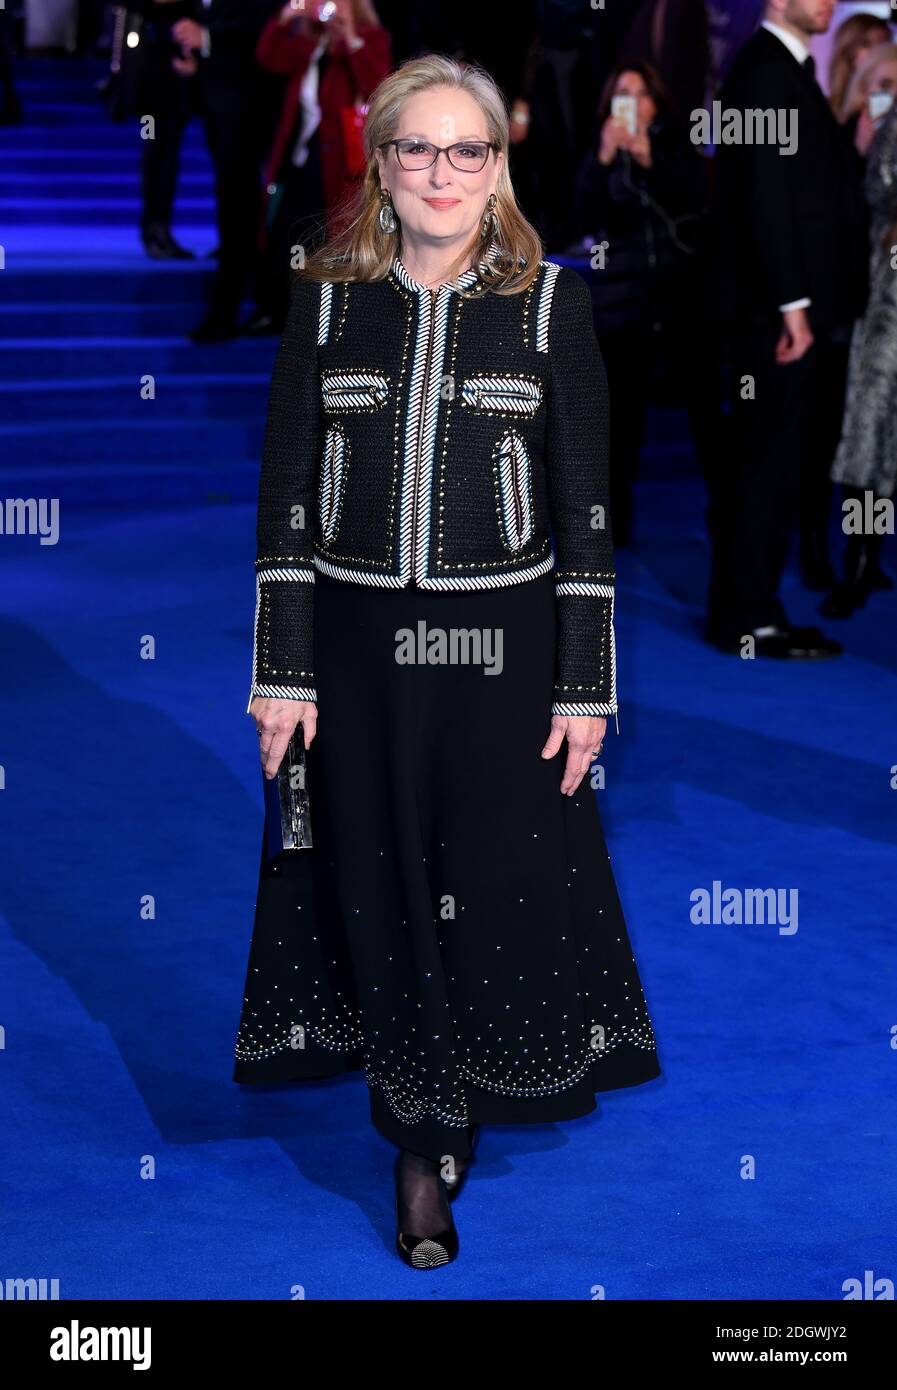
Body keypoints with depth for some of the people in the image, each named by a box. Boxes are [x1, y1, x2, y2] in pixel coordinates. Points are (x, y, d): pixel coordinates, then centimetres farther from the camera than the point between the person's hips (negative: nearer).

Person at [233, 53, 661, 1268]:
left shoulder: (549, 298, -1)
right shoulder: (327, 297, 2)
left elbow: (586, 503, -1)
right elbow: (286, 494, 3)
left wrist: (587, 680, -5)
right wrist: (283, 671, -2)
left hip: (502, 651, -1)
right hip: (358, 647, 1)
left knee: (505, 888, 4)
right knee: (384, 889, 7)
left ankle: (438, 1133, 26)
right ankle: (424, 1147, 24)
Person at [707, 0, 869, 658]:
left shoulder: (788, 68, 19)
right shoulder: (766, 68, -12)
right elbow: (766, 193, -18)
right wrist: (792, 303, -20)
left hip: (806, 309, 10)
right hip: (781, 310, -10)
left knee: (786, 461, 12)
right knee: (771, 463, -6)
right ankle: (748, 617, 0)